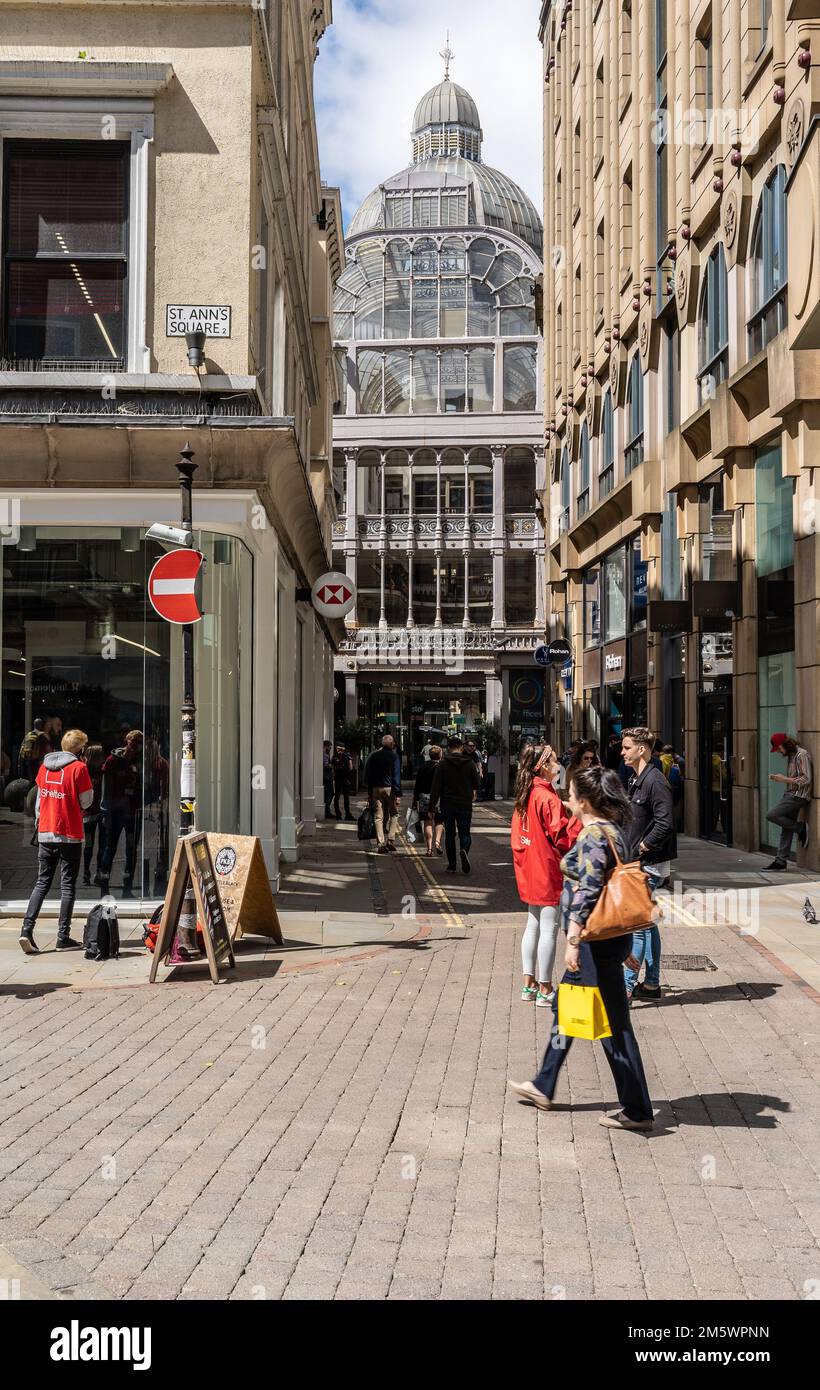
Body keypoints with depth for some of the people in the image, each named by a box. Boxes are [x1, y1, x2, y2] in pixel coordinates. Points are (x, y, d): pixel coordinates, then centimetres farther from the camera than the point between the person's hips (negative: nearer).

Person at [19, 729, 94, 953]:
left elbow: (39, 798, 14)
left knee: (42, 882, 11)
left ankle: (27, 929, -3)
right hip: (70, 835, -5)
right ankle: (63, 938, 3)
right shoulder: (78, 768, -9)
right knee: (68, 885, 3)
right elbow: (86, 801, -6)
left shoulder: (45, 766, 8)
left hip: (45, 833, 5)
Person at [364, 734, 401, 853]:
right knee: (394, 814, 11)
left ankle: (380, 843, 0)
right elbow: (397, 775, -9)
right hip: (389, 789, -3)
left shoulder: (373, 755, 8)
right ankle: (391, 839, 0)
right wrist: (398, 793, -9)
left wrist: (369, 792, 13)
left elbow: (367, 774, 10)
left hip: (376, 789, 3)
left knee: (378, 817, 4)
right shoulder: (393, 755, -4)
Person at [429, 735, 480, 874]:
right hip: (465, 805, 0)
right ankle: (464, 850, -23)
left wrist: (432, 806, -5)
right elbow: (477, 784, 5)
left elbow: (435, 787, -8)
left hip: (447, 805, 0)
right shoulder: (470, 763, -2)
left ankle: (451, 865, 9)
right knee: (464, 832, 9)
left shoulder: (443, 764, -5)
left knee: (449, 834, 10)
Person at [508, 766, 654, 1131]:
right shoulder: (611, 830, 11)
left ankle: (637, 1111, 10)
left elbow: (587, 893, -25)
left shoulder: (593, 835, -19)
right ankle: (543, 1088, 35)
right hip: (609, 937, 11)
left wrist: (573, 942, -24)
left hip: (597, 941, -11)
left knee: (613, 1024, -1)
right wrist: (625, 946, 24)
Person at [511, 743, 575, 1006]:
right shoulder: (548, 797, -18)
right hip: (548, 870, -9)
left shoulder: (524, 795, 8)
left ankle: (529, 984, 22)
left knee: (533, 926, 16)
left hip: (530, 871, 9)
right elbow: (561, 836, -18)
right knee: (549, 930, -2)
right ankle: (545, 990, 3)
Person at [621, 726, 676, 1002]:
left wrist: (643, 847, -16)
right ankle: (651, 984, 22)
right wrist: (633, 849, 10)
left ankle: (626, 986, -4)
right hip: (638, 863, 10)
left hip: (649, 865, -10)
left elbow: (665, 824, -24)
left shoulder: (655, 781, -17)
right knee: (646, 922, 14)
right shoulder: (635, 779, 13)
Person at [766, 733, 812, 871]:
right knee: (786, 830, 7)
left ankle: (801, 828, -5)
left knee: (772, 815, -19)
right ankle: (781, 862, 8)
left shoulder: (801, 755, -12)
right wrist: (778, 777, 10)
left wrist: (784, 779, -19)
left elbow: (806, 779, -19)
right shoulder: (790, 755, 17)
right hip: (791, 795, 9)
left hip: (798, 796, -9)